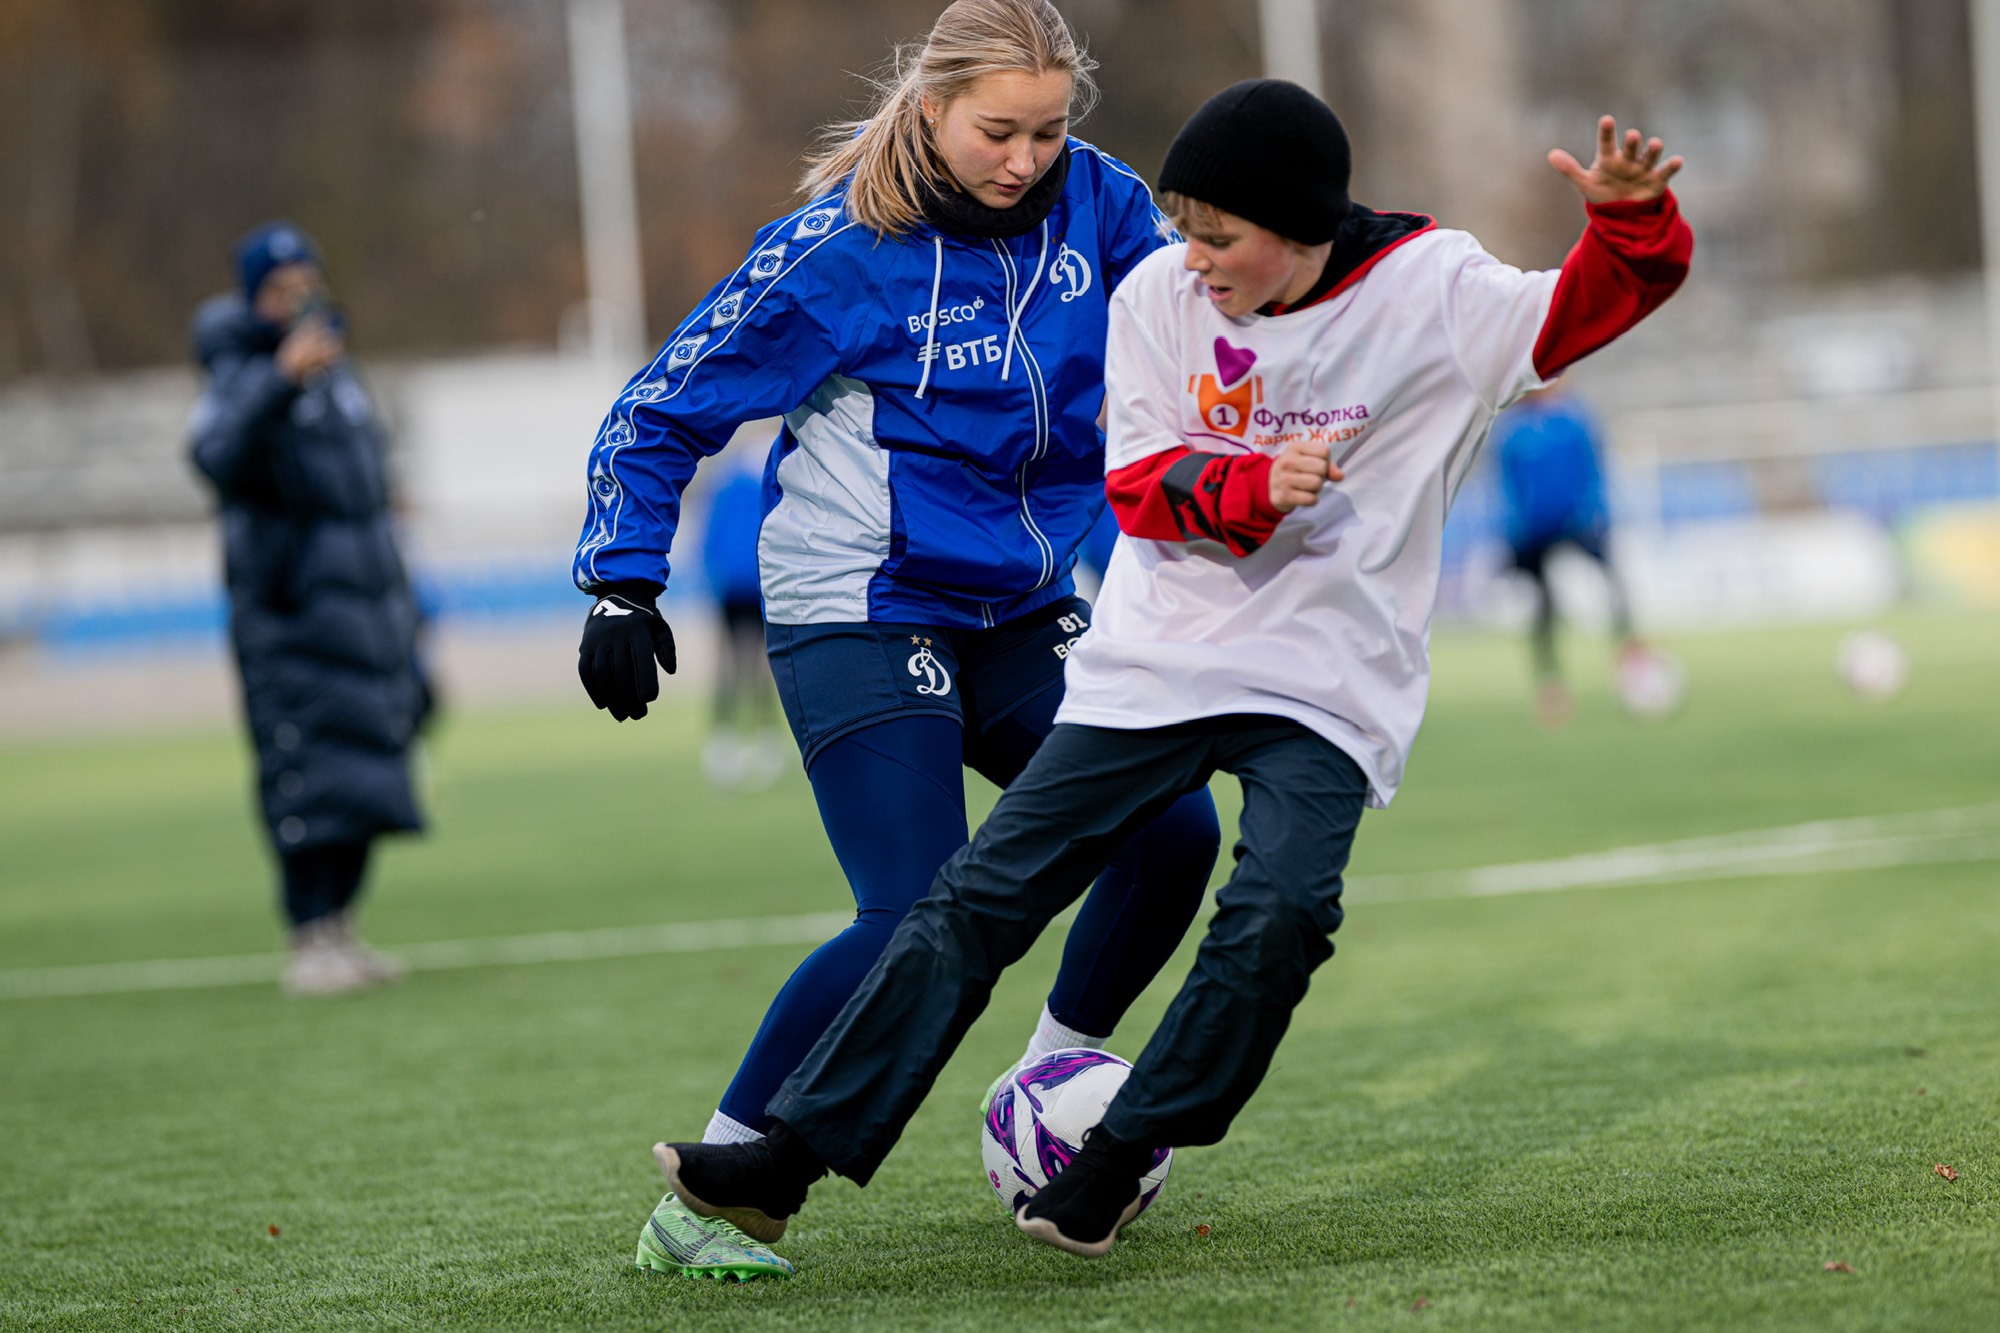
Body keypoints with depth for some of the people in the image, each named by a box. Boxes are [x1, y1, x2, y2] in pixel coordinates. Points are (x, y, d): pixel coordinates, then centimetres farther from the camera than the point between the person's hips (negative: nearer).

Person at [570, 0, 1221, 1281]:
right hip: (864, 617, -6)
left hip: (1021, 608, 6)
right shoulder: (842, 249, -17)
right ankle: (702, 1200, -10)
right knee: (917, 921, -18)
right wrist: (623, 586, -17)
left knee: (1175, 830, -4)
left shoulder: (1094, 202, -5)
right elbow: (661, 414, -10)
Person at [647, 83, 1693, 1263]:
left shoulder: (1435, 291, -6)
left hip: (1328, 689, -2)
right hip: (1152, 670, 2)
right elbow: (1139, 486, -3)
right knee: (978, 900, -3)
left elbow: (1597, 307, -10)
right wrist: (1253, 486, -22)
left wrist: (1631, 218, -31)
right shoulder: (1161, 295, 0)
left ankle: (1118, 1160, -7)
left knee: (1280, 911, -26)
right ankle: (789, 1160, -1)